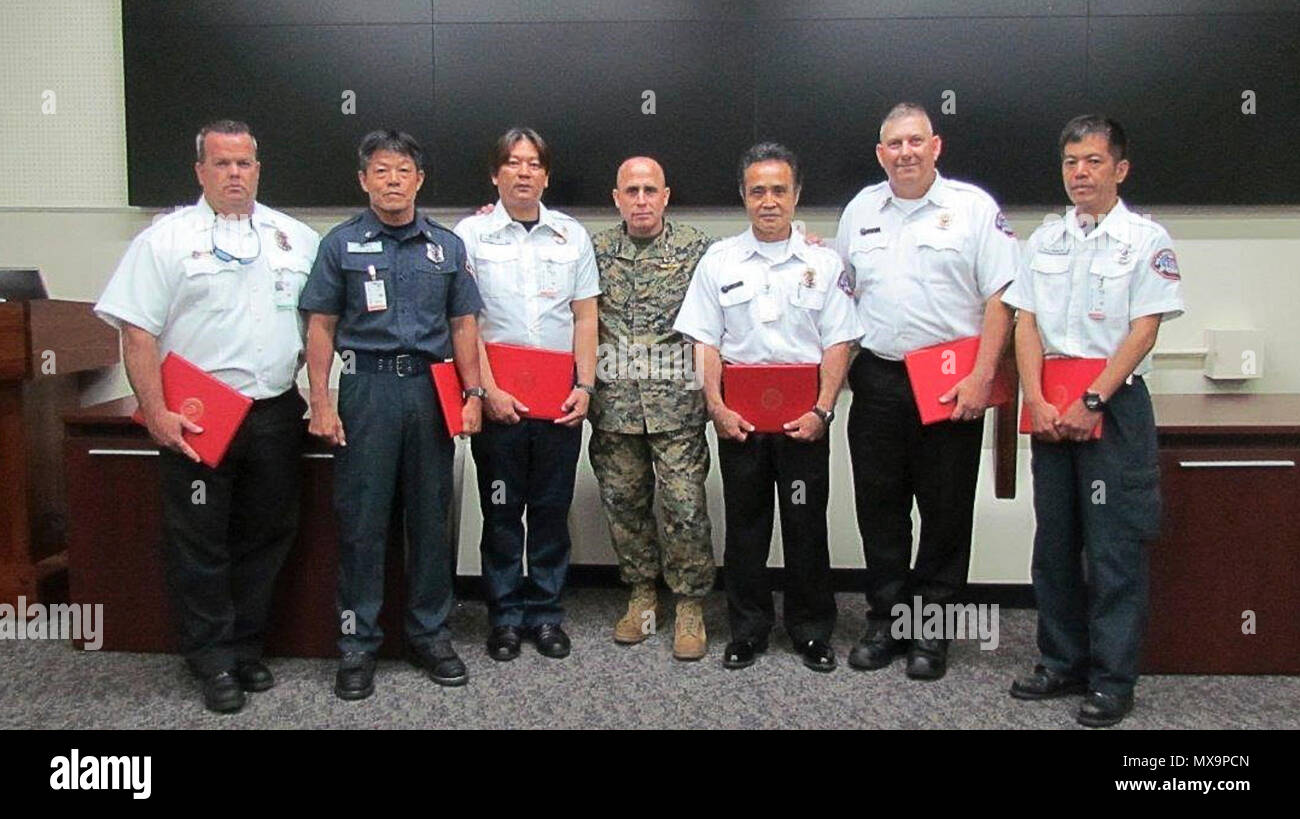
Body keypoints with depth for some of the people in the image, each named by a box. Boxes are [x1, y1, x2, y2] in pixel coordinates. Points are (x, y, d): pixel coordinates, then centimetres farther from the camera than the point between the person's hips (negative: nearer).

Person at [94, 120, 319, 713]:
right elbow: (137, 333, -5)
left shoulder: (296, 238, 11)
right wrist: (157, 413, -12)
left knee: (265, 537, 12)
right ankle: (214, 661, 17)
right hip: (195, 419, -3)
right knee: (200, 544, 4)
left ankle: (246, 648, 27)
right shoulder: (166, 238, 0)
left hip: (275, 414, 4)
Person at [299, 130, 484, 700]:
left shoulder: (447, 246, 11)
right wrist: (320, 402, -5)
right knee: (361, 519, 2)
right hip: (367, 385, -2)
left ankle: (430, 633, 21)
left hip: (431, 387, 2)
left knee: (431, 517, 8)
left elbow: (463, 324, 11)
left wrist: (473, 393, 1)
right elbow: (321, 327, 3)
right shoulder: (342, 244, 5)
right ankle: (357, 642, 13)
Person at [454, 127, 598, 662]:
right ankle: (505, 616, 19)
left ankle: (546, 613, 21)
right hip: (498, 397, -2)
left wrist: (586, 385, 0)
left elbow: (585, 317, 10)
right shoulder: (470, 234, 2)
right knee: (501, 512, 6)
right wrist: (487, 389, -12)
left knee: (552, 510, 8)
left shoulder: (571, 235, 10)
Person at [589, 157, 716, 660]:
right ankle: (642, 595, 26)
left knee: (685, 505, -3)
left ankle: (690, 605, 12)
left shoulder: (696, 249, 3)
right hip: (613, 404, 3)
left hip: (678, 404, -3)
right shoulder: (596, 250, 9)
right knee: (623, 503, 10)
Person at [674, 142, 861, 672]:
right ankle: (748, 630, 21)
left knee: (806, 524, 5)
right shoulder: (719, 262, 7)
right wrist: (718, 408, -8)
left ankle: (812, 631, 19)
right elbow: (705, 344, 3)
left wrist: (822, 411, -9)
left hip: (805, 415, 0)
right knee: (744, 524, 8)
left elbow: (837, 344, 2)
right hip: (738, 414, 1)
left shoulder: (823, 263, 6)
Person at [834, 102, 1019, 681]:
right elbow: (840, 289, 21)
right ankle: (884, 621, 22)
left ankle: (931, 630, 17)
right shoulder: (860, 209, 13)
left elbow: (1000, 298, -5)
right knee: (879, 508, 9)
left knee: (946, 512, 4)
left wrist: (980, 379, -13)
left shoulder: (973, 206, 0)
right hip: (877, 381, 4)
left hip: (951, 384, -3)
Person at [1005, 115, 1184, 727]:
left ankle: (1112, 679, 8)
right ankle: (1063, 663, 22)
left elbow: (1143, 332, -9)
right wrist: (1038, 402, -8)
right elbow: (1027, 325, 5)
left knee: (1114, 546, -2)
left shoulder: (1146, 239, -2)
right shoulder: (1045, 240, 11)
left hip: (1114, 403, -4)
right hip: (1051, 408, 5)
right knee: (1054, 540, 10)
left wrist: (1091, 403, -16)